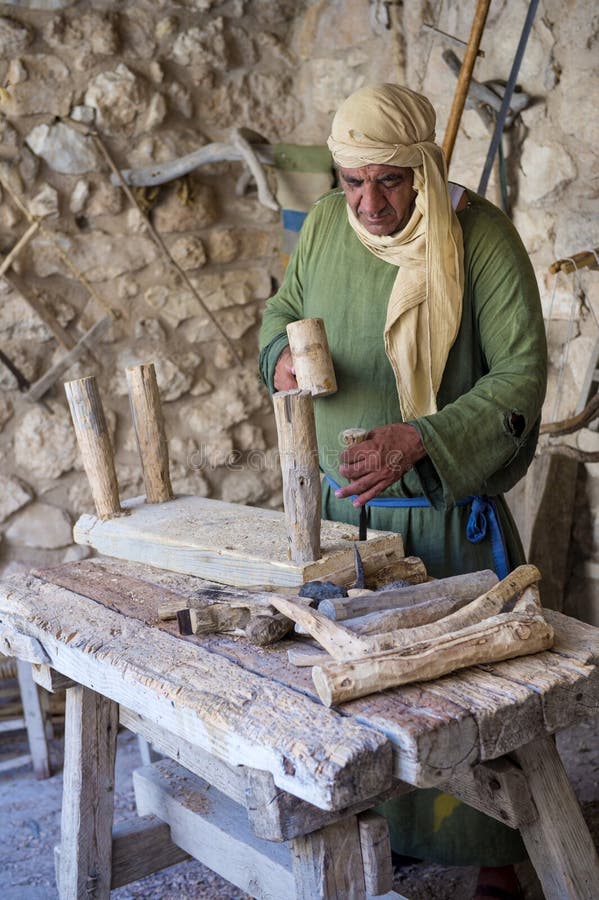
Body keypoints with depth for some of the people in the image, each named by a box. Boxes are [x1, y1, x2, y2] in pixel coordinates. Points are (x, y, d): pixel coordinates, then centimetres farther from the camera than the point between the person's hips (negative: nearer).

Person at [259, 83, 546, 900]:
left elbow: (521, 374, -19)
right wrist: (283, 352, -9)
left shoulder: (481, 233, -15)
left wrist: (419, 440, -32)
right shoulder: (327, 223, 0)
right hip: (344, 504, 5)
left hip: (451, 512, -4)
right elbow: (283, 307, 16)